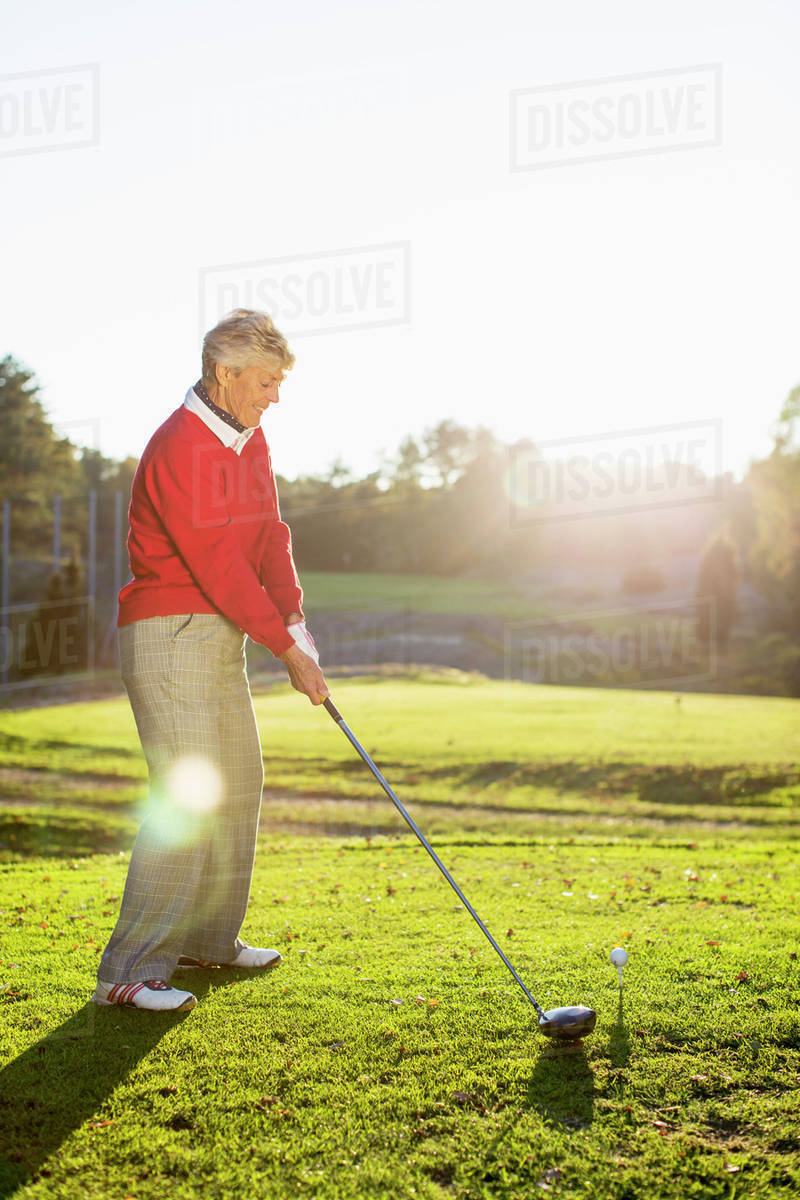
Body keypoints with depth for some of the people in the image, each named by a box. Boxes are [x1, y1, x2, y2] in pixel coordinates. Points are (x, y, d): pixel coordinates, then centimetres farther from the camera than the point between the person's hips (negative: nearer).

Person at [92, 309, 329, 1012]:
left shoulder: (250, 440, 11)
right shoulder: (179, 449, -19)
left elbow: (270, 535, 6)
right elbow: (220, 566, -21)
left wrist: (295, 621, -8)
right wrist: (286, 648, -17)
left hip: (223, 636, 10)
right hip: (170, 635, -10)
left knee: (240, 784, 13)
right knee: (188, 797, -13)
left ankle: (209, 938, 27)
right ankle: (130, 969, -5)